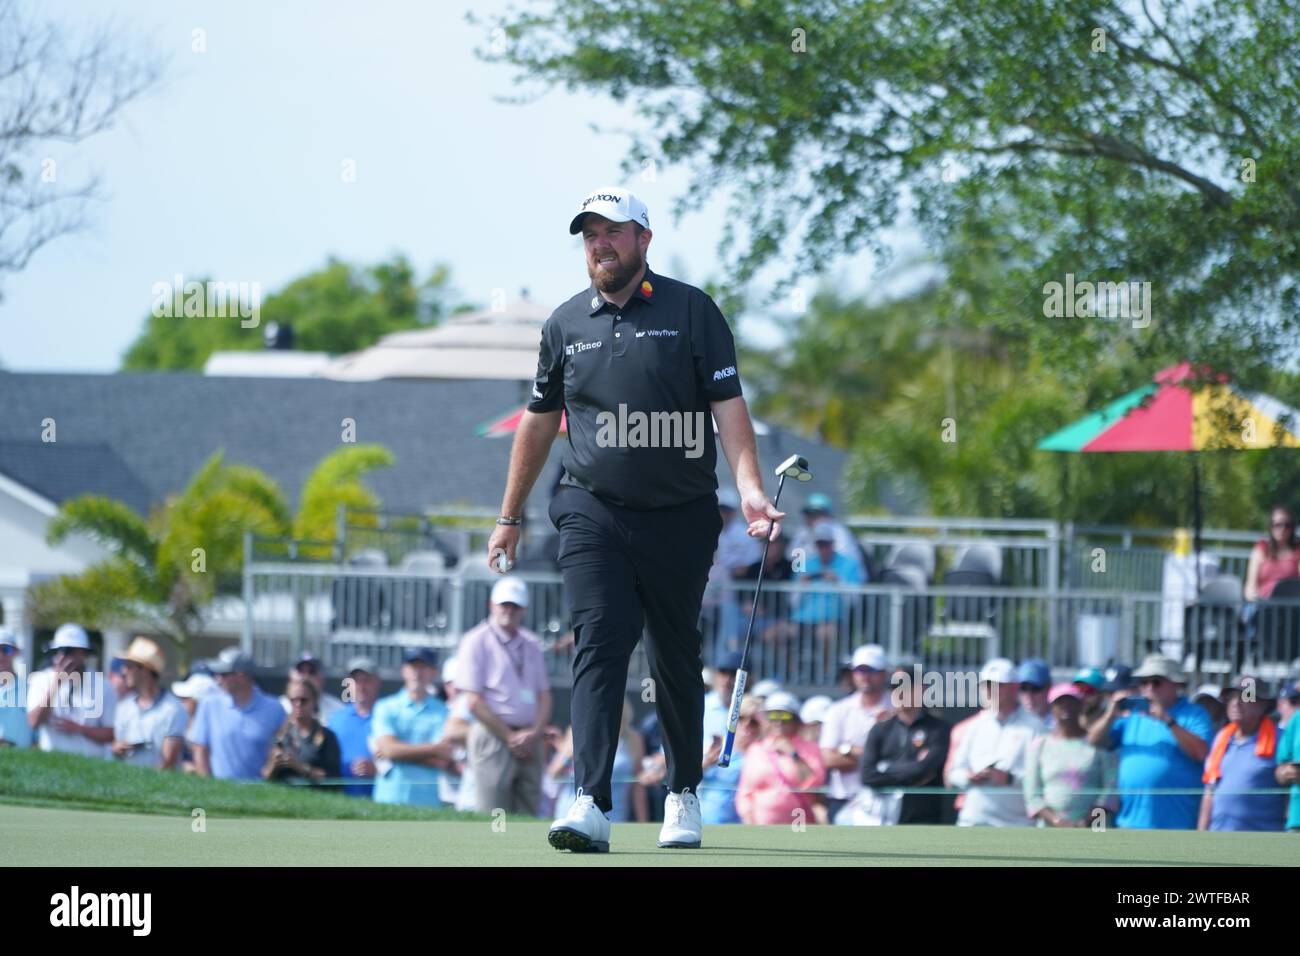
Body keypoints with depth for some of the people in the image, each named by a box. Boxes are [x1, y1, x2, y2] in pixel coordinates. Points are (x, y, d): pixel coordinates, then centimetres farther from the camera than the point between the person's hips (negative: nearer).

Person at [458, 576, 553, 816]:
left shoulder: (531, 644, 17)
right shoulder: (477, 642, -1)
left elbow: (544, 695, 16)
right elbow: (474, 702, -7)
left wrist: (534, 733, -2)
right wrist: (510, 737, -10)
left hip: (530, 741, 6)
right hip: (493, 736, -6)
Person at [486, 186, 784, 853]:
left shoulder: (691, 311, 2)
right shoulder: (566, 323, 10)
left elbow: (728, 406, -4)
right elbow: (539, 422, 19)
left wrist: (751, 490, -18)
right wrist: (509, 517, 20)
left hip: (681, 518, -1)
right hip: (592, 515, 1)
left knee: (676, 659, 8)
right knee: (599, 647, -13)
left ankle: (683, 794, 24)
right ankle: (592, 805, -21)